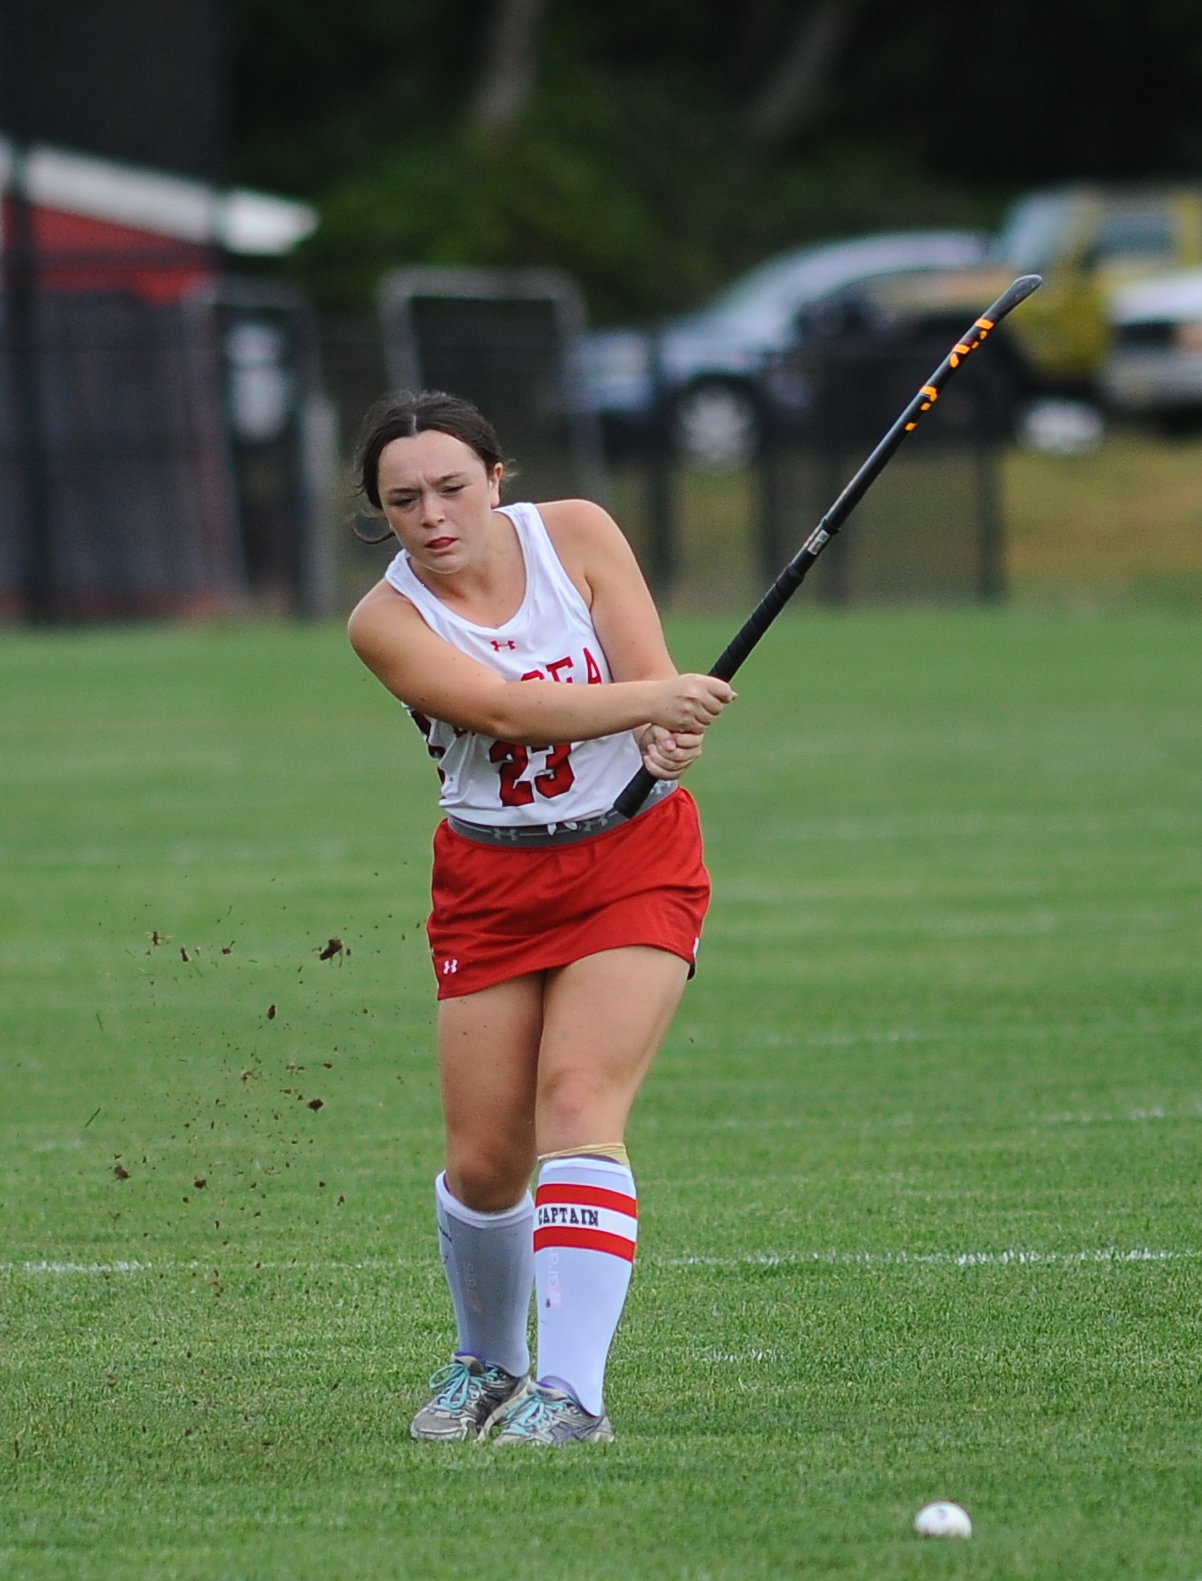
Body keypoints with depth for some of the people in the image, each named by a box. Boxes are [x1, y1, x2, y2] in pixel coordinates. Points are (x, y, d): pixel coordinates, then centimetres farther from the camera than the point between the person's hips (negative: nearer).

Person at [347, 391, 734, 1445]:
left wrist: (667, 738, -34)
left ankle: (571, 1390, -25)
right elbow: (504, 706, -26)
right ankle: (487, 1364, 29)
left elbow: (652, 677, -10)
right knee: (485, 1161, 0)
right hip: (493, 886, 1)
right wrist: (649, 699, -39)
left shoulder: (574, 532, -5)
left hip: (636, 862, -1)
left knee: (578, 1101, -20)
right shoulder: (387, 621, -10)